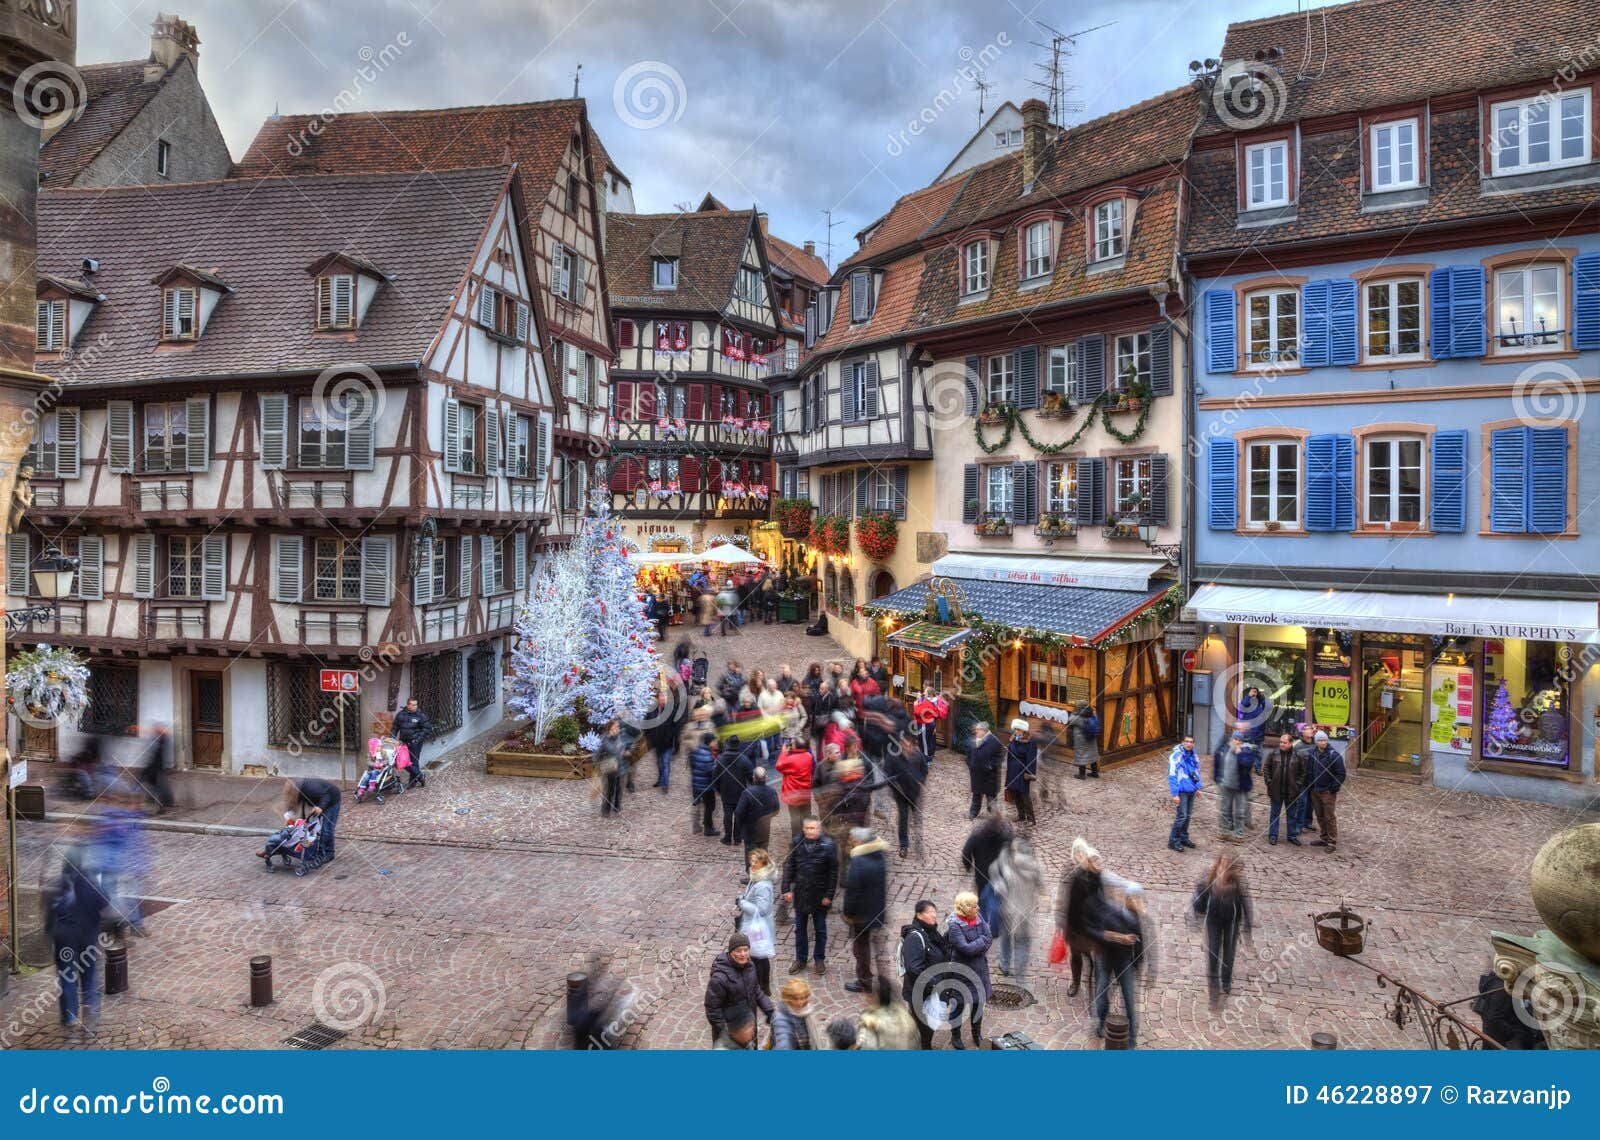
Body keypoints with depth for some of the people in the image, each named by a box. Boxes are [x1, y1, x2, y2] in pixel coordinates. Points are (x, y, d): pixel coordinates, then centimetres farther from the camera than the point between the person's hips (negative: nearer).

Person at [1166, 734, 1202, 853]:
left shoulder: (1194, 756, 6)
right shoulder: (1176, 756, -16)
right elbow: (1172, 776, -17)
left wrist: (1198, 787, 18)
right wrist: (1175, 794, -19)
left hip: (1191, 791, 7)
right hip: (1182, 791, -7)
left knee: (1188, 815, 14)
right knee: (1181, 816, -8)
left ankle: (1183, 837, 28)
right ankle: (1173, 840, 3)